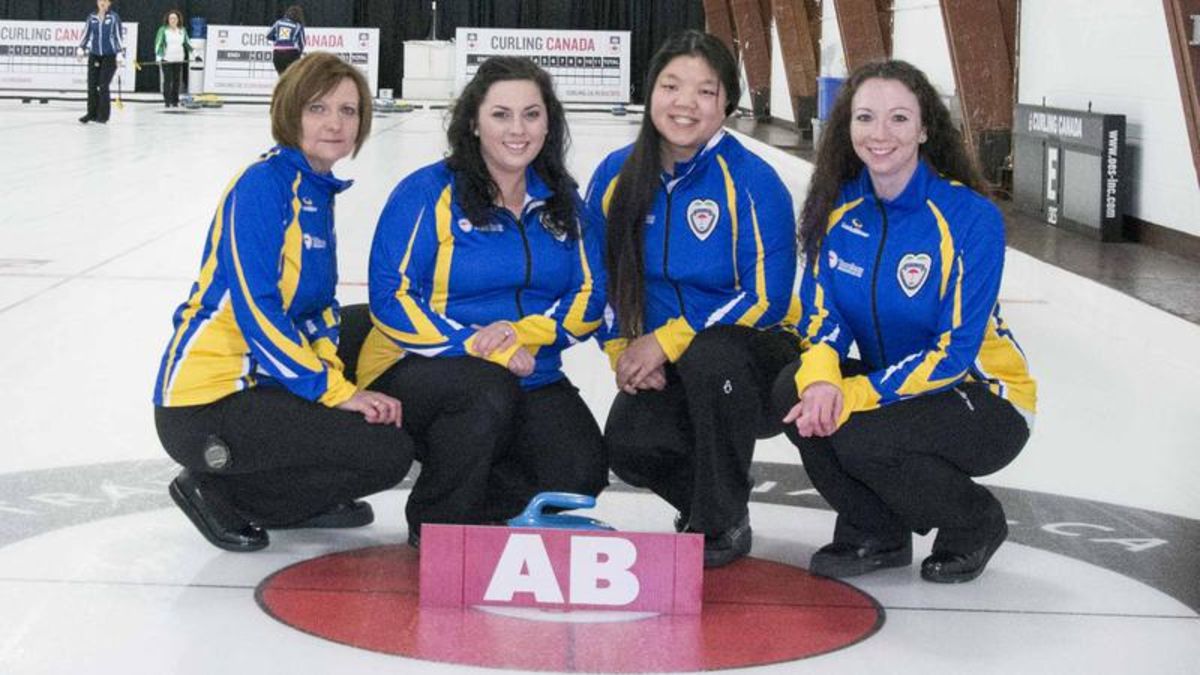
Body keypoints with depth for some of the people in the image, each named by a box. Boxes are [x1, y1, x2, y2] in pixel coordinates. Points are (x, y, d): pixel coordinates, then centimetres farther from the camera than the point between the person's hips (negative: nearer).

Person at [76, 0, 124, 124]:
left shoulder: (114, 17, -3)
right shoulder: (91, 17, 6)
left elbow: (119, 36, -4)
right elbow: (86, 35, 11)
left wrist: (120, 54, -11)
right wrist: (81, 48, -1)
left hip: (109, 56, -3)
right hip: (94, 55, 3)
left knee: (103, 86, -7)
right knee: (91, 86, 0)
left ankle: (103, 116, 1)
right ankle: (92, 113, 10)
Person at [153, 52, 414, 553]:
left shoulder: (317, 191, 14)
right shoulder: (264, 184, -14)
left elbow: (317, 309, 15)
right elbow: (254, 308, -21)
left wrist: (333, 379, -2)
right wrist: (334, 390, -18)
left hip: (258, 383, 9)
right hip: (206, 404, -9)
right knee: (386, 453, -16)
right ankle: (216, 490, -5)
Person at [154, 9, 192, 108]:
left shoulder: (182, 30, 9)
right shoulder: (163, 30, -3)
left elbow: (187, 42, 16)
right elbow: (158, 43, -7)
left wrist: (192, 52, 8)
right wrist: (158, 56, -16)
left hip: (179, 59, 4)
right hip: (166, 59, -4)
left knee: (177, 81, 4)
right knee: (167, 80, -7)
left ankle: (175, 101, 11)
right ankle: (167, 101, -2)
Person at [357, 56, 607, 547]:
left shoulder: (562, 201, 7)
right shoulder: (427, 193, -9)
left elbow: (590, 297, 4)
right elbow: (391, 301, -14)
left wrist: (525, 332, -16)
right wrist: (481, 347, -22)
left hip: (528, 378, 5)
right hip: (419, 372, -5)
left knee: (580, 473, -20)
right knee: (489, 393, -37)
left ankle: (470, 506, 10)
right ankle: (434, 524, -11)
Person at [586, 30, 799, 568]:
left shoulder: (751, 181, -15)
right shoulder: (616, 176, -1)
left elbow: (765, 301, -17)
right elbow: (600, 281, 10)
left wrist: (666, 342, -20)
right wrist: (624, 350, -7)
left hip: (755, 367, -3)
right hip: (665, 374, 4)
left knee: (709, 354, -37)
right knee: (628, 444, -26)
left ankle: (723, 522, -14)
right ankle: (707, 495, 11)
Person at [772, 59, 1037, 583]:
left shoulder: (971, 216, -20)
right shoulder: (839, 208, -4)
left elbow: (954, 351, -23)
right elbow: (820, 314, -3)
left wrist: (855, 396, -31)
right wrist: (820, 377, -26)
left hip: (984, 401, -5)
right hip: (890, 387, 5)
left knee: (861, 438, -31)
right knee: (794, 391, -21)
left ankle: (976, 525, 0)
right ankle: (875, 534, 1)